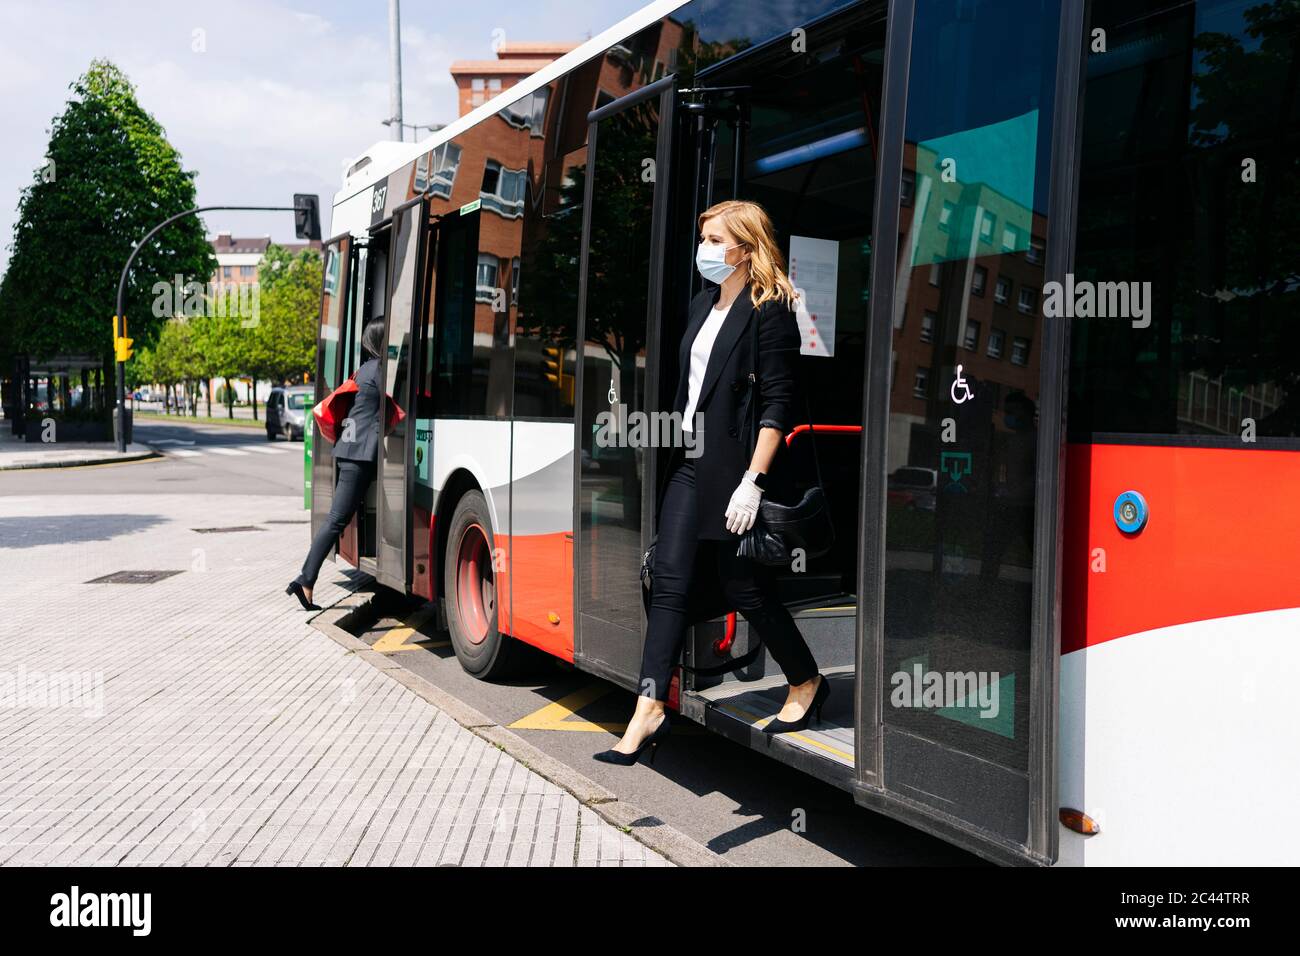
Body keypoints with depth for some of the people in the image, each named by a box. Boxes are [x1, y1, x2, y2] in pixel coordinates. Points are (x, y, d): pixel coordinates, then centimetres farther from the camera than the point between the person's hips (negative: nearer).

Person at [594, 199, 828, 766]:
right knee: (669, 580, 1)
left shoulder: (770, 310, -10)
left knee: (743, 585, 4)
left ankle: (807, 683, 27)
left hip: (734, 469, -7)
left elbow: (777, 404, -15)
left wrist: (752, 482, -20)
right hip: (690, 463, 7)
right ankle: (649, 712, 4)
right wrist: (678, 446, 15)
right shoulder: (703, 304, 14)